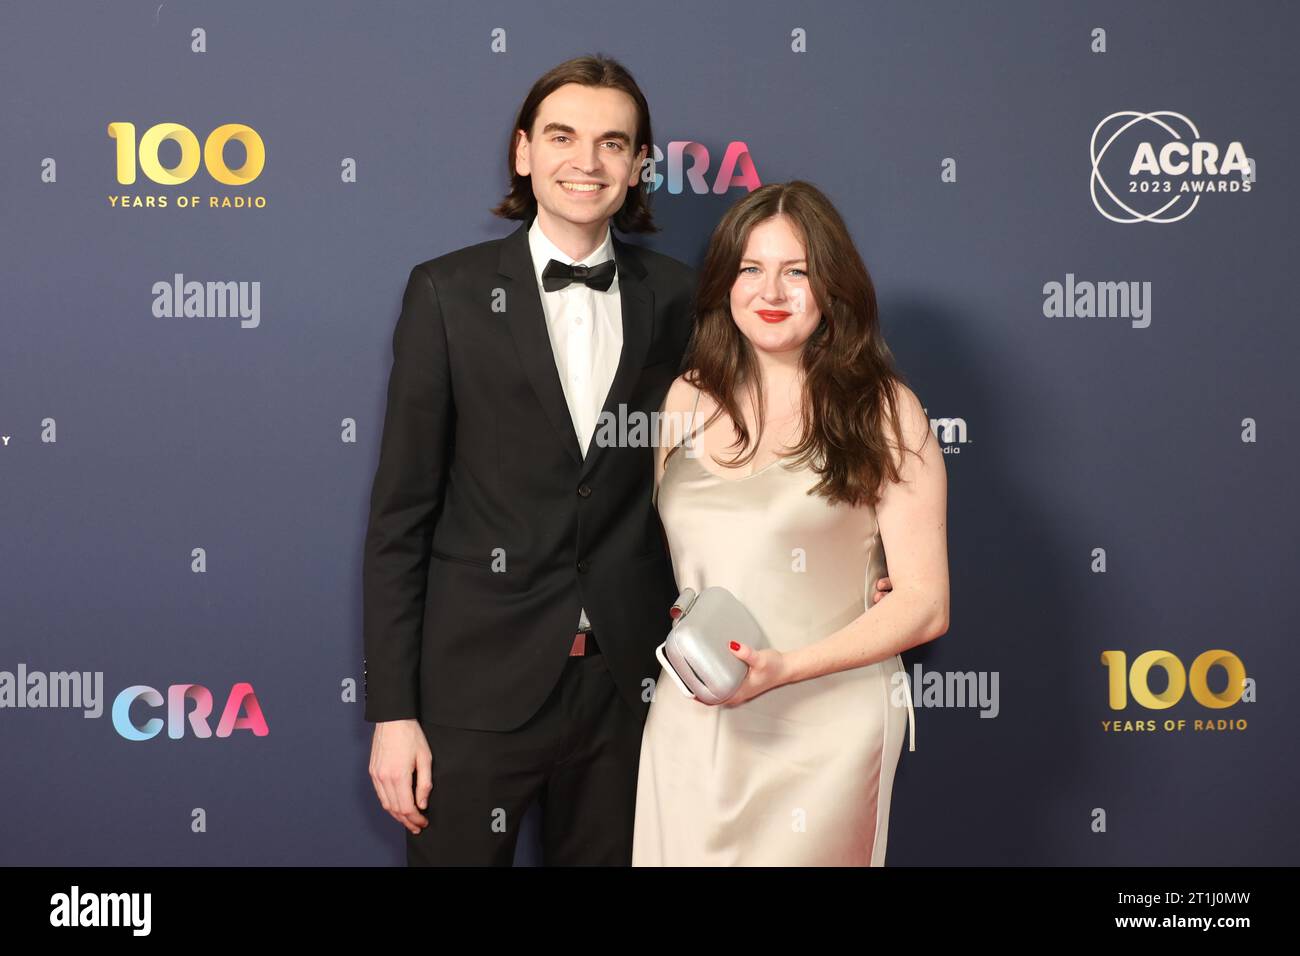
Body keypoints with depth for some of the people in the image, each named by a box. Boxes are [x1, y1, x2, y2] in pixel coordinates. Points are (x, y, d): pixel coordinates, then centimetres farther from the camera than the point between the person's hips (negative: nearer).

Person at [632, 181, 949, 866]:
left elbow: (924, 603, -8)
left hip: (823, 728, -3)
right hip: (689, 724, 3)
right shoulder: (686, 400, 6)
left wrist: (784, 668, -18)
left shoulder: (882, 411, -4)